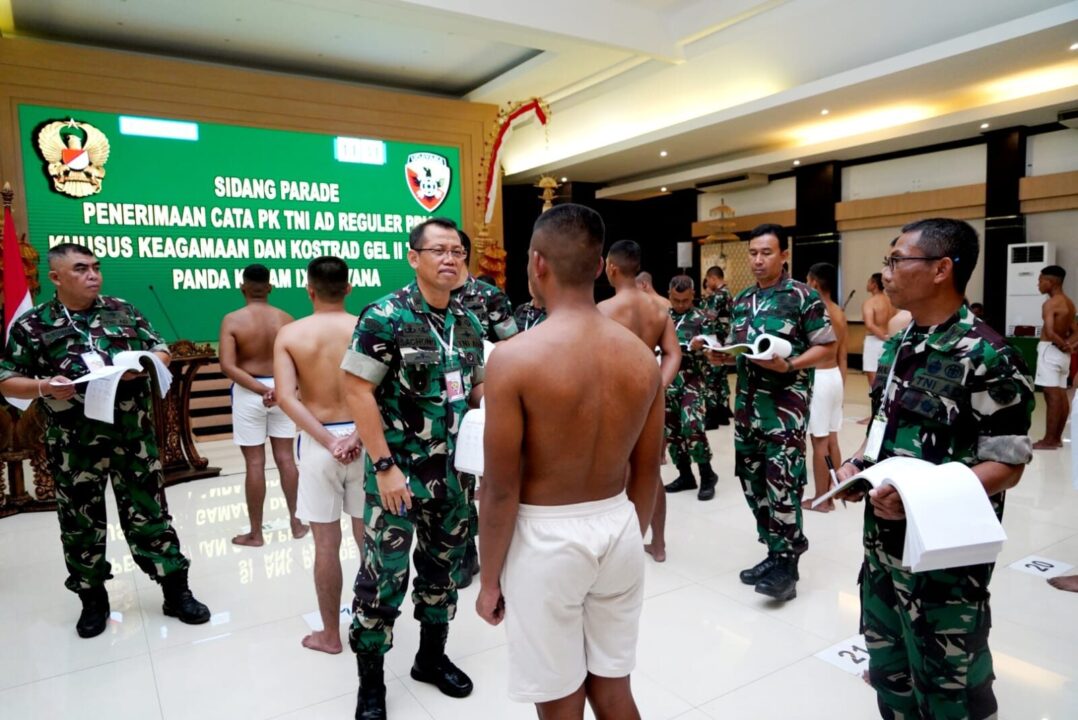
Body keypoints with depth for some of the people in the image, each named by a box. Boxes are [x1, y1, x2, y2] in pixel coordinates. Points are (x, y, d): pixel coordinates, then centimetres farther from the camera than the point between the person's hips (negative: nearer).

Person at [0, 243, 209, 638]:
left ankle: (176, 592, 17)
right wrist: (44, 387, -17)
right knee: (81, 522, 12)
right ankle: (93, 600, 30)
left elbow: (162, 352, 10)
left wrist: (143, 365, -12)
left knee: (149, 512, 7)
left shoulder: (123, 310, 7)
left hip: (133, 436, 1)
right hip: (74, 445, 0)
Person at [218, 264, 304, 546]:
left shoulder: (232, 320, -9)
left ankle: (256, 533, 14)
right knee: (285, 459, 11)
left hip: (248, 394, -3)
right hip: (282, 391, 3)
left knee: (255, 463, 3)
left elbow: (228, 366, -17)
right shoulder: (286, 319, -1)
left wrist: (261, 389, -18)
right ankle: (296, 523, 20)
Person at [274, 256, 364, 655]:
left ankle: (330, 635, 23)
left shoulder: (289, 334, -4)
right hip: (363, 440, 1)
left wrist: (329, 442, -15)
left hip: (318, 443, -1)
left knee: (327, 542, 9)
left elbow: (286, 398, -14)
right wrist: (357, 436, -18)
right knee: (368, 538, 15)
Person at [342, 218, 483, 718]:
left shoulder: (468, 323, 6)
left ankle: (432, 657, 39)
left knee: (444, 564, 17)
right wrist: (384, 465, -19)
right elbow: (357, 391, -16)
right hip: (398, 470, -6)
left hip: (451, 467, 6)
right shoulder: (385, 316, -13)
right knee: (384, 575, 2)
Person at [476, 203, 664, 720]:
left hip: (546, 539, -5)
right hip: (617, 528, 5)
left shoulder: (516, 358, -19)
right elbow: (647, 473, 6)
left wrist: (489, 578, -1)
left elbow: (501, 489, -14)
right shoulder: (641, 357, -3)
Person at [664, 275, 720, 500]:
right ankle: (685, 475, 22)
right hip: (668, 381, 4)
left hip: (693, 381, -4)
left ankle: (707, 476, -2)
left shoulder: (702, 319, 0)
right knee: (671, 430, 7)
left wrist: (698, 348, -23)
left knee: (692, 427, -18)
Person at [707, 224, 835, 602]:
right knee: (754, 485, 10)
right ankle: (774, 553, 24)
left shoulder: (804, 296, -5)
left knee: (782, 486, -7)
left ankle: (787, 565, 6)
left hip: (785, 407, -6)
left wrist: (789, 364, -21)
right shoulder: (741, 300, 14)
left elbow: (828, 350, -6)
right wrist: (719, 355, -1)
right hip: (746, 405, 7)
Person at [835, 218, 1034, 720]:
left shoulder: (986, 357, -17)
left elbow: (1006, 465, -17)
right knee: (889, 671, 23)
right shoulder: (897, 347, 6)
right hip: (882, 542, 7)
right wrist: (857, 465, -1)